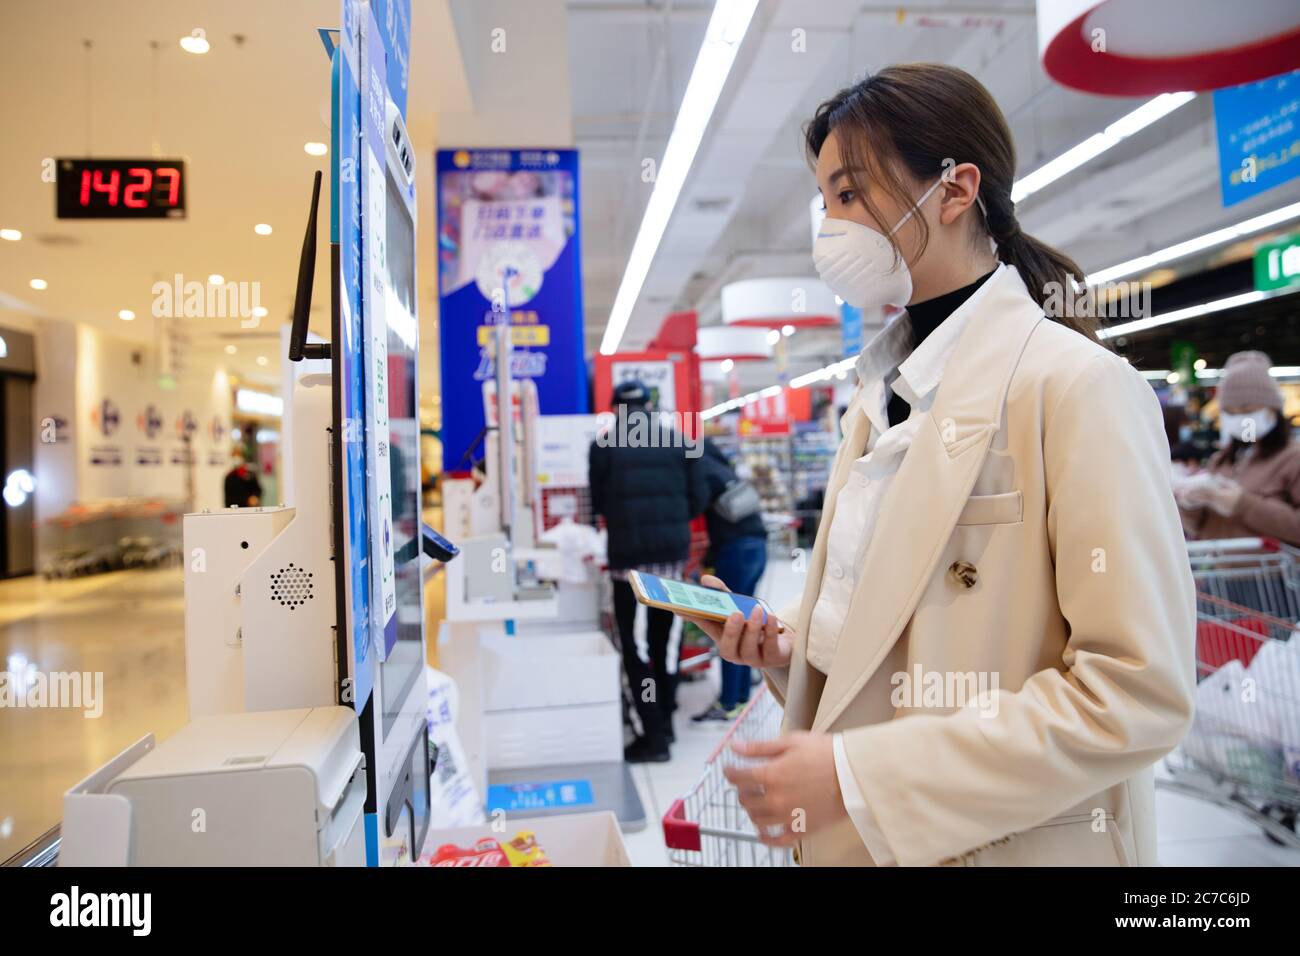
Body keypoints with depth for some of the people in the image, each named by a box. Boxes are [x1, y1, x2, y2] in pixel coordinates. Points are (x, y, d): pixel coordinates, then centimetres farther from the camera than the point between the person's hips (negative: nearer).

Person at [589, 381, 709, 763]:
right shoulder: (679, 441, 4)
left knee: (633, 645, 5)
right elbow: (698, 499, 1)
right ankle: (665, 721, 26)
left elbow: (597, 503, 2)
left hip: (629, 555, -3)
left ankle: (654, 735, 4)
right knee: (663, 640, 17)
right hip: (673, 551, 4)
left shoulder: (603, 445, -3)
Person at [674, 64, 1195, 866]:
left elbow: (1141, 691, -21)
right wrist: (787, 638, -5)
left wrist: (860, 778, -23)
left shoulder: (1075, 384, -17)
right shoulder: (884, 392, 6)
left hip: (1011, 840, -6)